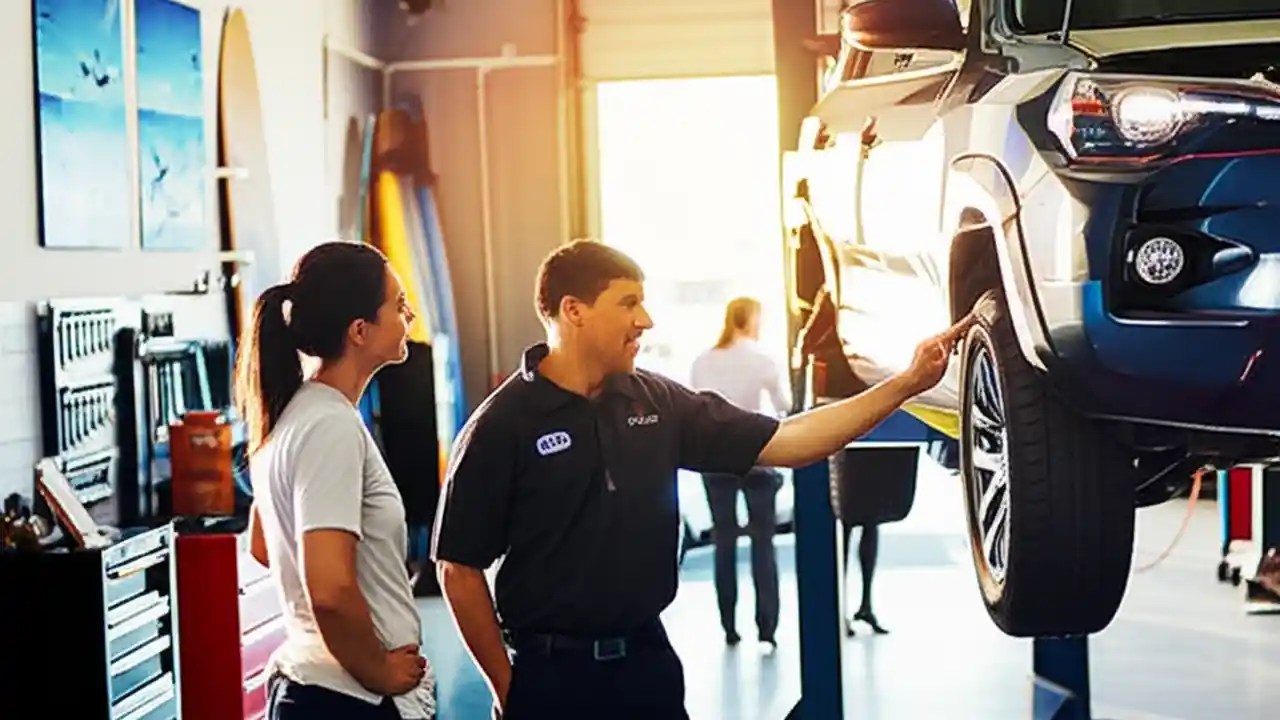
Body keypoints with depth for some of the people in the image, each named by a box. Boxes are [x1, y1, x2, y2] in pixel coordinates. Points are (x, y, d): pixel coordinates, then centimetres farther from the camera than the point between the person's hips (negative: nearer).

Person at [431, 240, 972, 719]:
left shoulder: (658, 402, 2)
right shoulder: (502, 426, -11)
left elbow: (783, 442, 0)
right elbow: (460, 571, -8)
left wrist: (905, 384, -6)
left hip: (649, 659, 4)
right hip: (551, 670, -4)